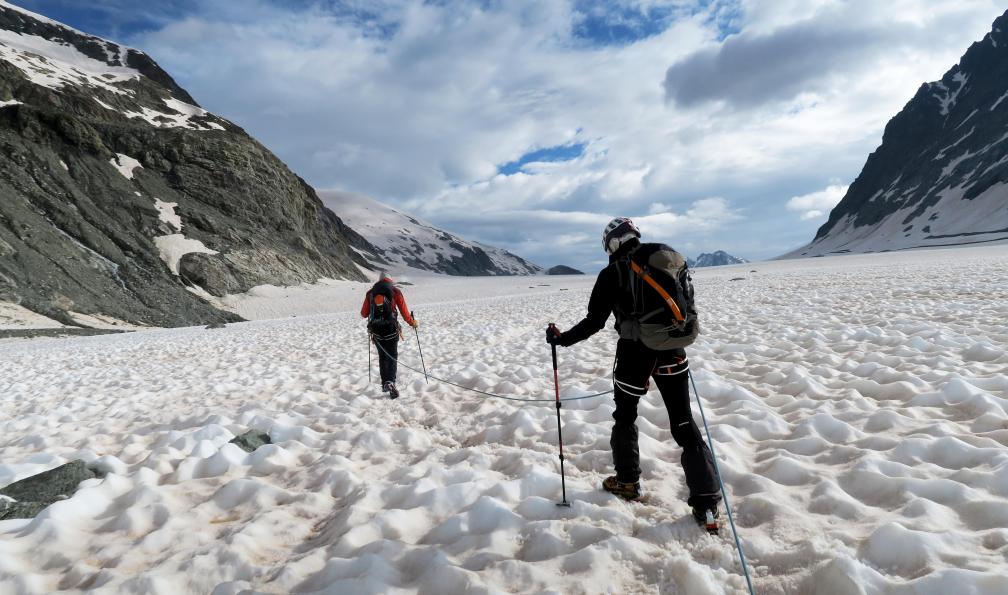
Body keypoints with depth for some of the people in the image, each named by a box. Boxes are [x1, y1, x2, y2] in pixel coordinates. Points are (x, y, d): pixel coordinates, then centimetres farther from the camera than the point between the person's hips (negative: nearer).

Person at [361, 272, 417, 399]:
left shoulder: (371, 292, 6)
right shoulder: (395, 291, -1)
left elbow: (364, 314, 10)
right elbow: (404, 312, -3)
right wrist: (413, 323, 13)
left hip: (376, 330, 3)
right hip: (391, 330, -3)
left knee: (382, 357, 18)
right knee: (392, 357, 2)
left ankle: (384, 384, 22)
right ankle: (390, 382, -19)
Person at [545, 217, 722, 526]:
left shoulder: (612, 274, -10)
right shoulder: (670, 258, 3)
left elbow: (595, 322, -10)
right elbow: (688, 301, 12)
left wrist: (562, 339, 3)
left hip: (635, 353, -3)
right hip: (672, 351, 4)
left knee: (625, 417, 19)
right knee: (684, 423, 8)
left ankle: (627, 482, 31)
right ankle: (706, 501, 5)